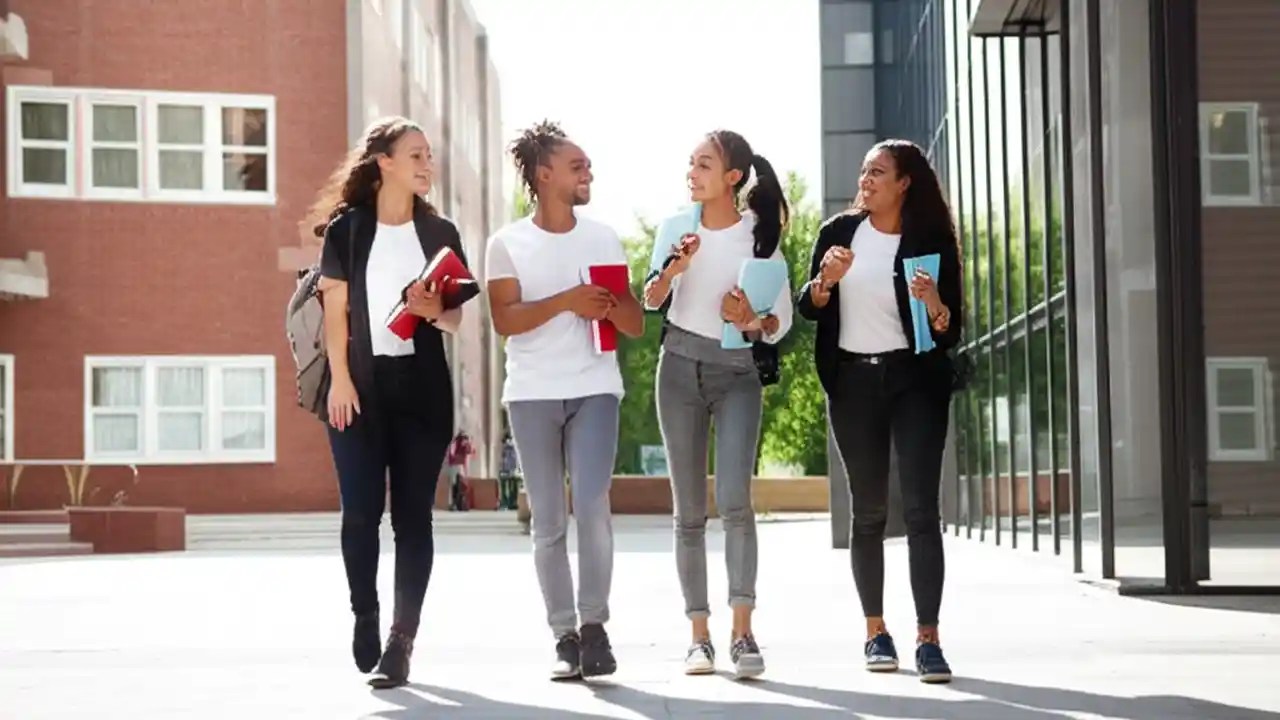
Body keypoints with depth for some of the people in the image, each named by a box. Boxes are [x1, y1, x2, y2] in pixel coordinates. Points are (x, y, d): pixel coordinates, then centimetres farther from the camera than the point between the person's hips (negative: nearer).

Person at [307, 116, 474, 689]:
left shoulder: (440, 232, 9)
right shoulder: (346, 228, 3)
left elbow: (455, 318, 8)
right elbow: (335, 309, 0)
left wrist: (434, 311, -14)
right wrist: (340, 379, -10)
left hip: (421, 386, 2)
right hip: (360, 383, -1)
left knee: (412, 514, -1)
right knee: (361, 511, -4)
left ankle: (401, 641, 3)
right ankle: (365, 617, 17)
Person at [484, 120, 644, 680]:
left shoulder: (605, 239, 11)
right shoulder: (508, 243, 4)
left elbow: (635, 325, 10)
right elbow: (505, 320, -8)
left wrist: (609, 306, -11)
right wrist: (566, 301, -18)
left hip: (594, 389, 1)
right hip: (533, 394, -1)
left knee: (592, 504, -14)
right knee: (547, 521, 1)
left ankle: (594, 625, -5)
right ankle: (564, 636, 7)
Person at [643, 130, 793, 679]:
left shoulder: (758, 233, -3)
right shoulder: (677, 226, 4)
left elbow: (782, 320, 0)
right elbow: (650, 301, 2)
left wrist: (752, 322, -21)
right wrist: (674, 268, -17)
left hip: (737, 371, -2)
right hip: (680, 366, 3)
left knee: (735, 500, -19)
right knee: (690, 510, 3)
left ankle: (742, 634, -18)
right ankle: (699, 636, 6)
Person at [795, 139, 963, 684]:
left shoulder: (931, 241, -3)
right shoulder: (839, 232, 4)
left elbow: (952, 334, -3)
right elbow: (807, 308, 4)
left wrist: (937, 306, -25)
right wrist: (825, 280, -16)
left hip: (915, 379, -2)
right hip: (853, 380, 2)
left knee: (921, 508, -10)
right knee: (868, 510, 8)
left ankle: (927, 639, -13)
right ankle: (875, 632, 16)